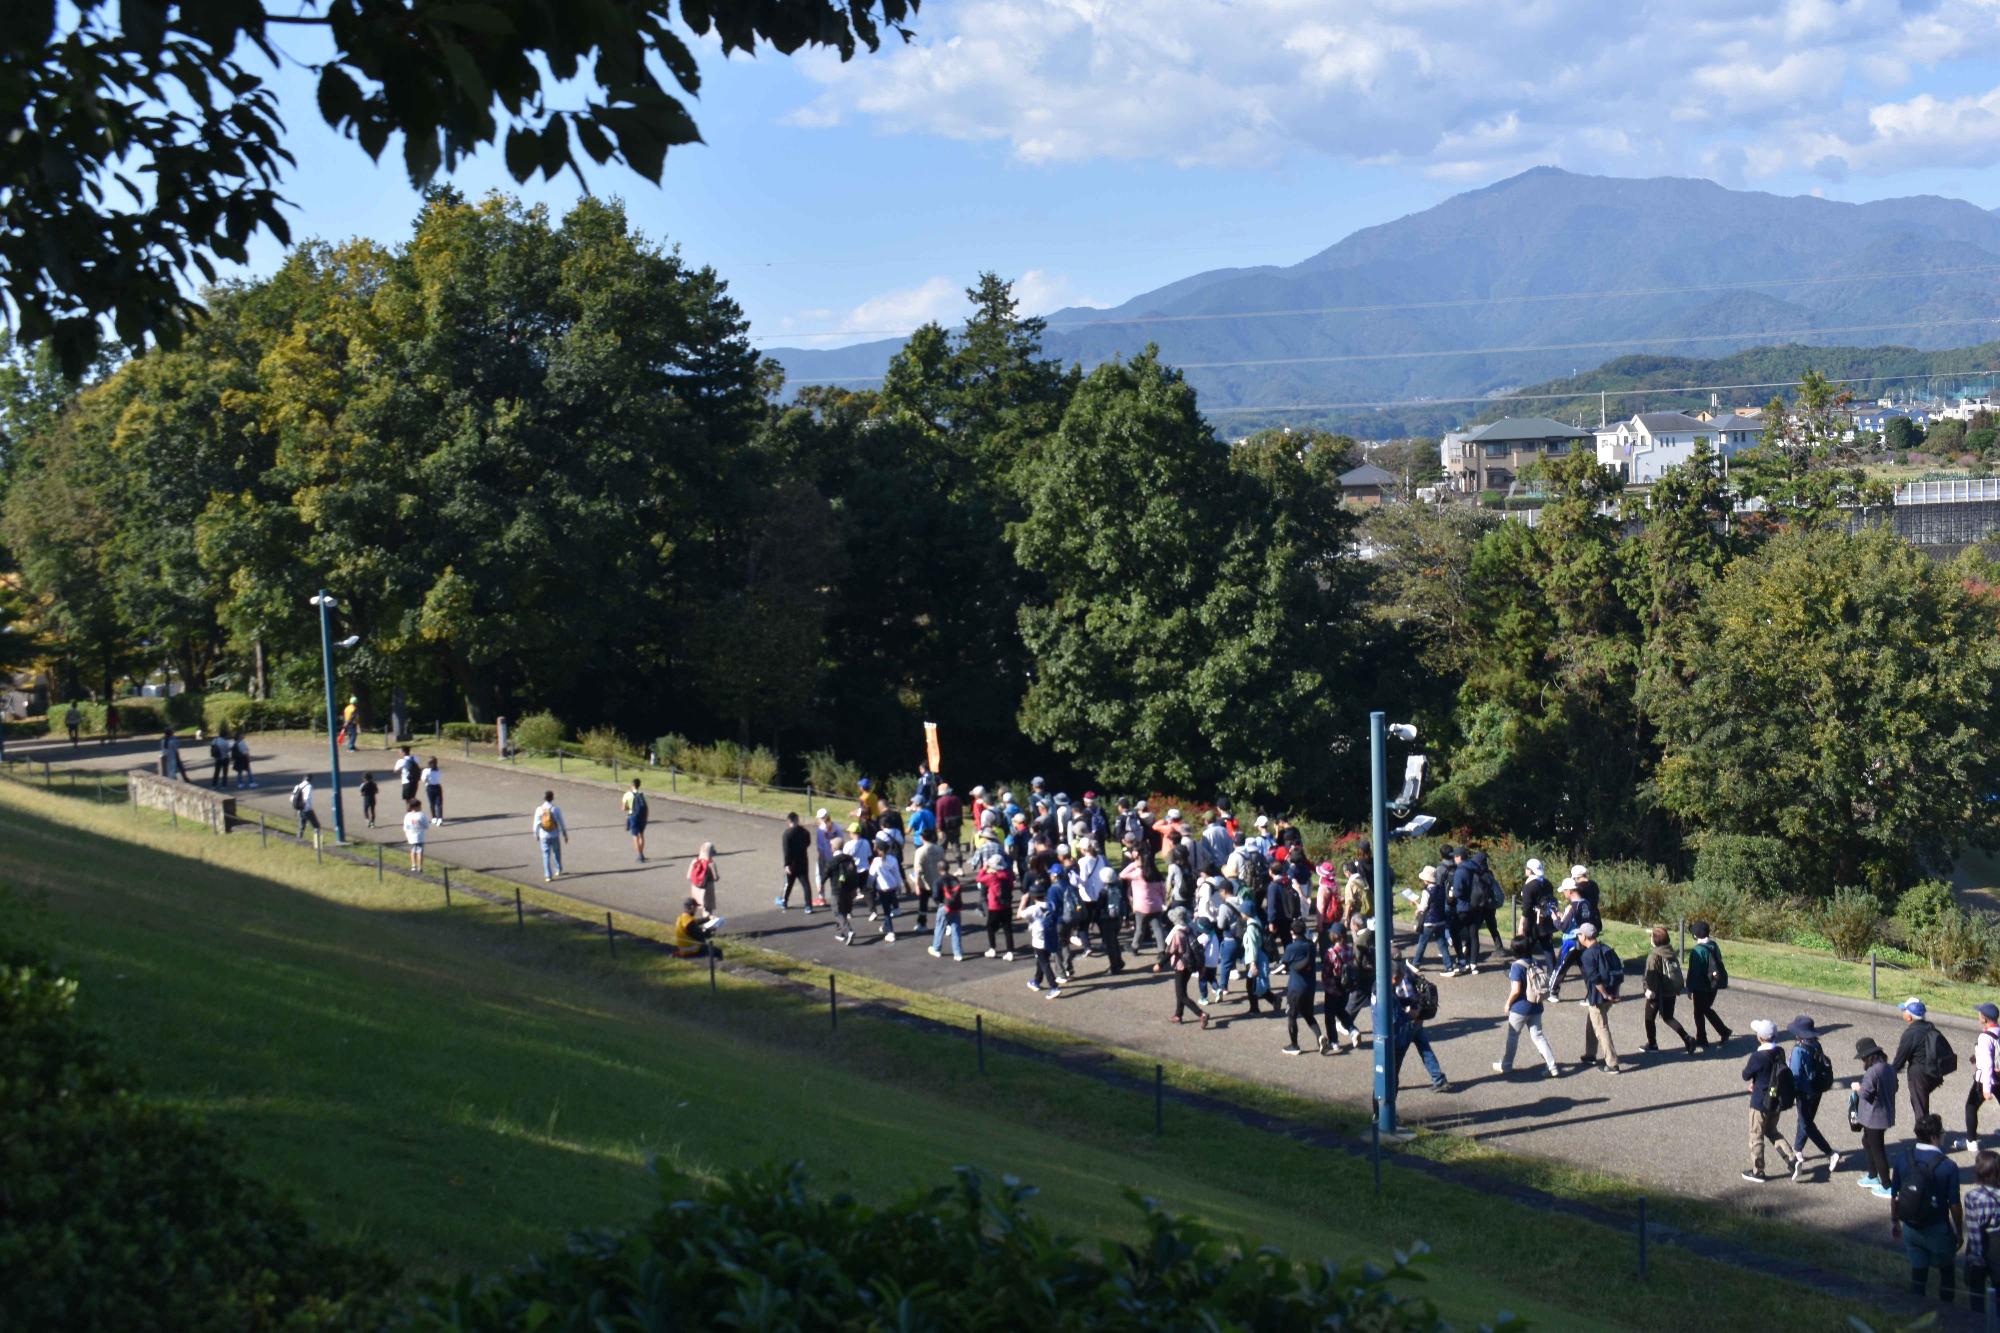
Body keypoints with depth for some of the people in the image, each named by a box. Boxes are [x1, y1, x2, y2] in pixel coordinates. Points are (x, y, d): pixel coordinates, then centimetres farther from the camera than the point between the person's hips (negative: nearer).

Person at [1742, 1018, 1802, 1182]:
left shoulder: (1758, 1057, -25)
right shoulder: (1779, 1053, -4)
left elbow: (1746, 1075, -11)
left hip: (1760, 1102, -7)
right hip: (1776, 1101, 7)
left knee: (1756, 1136, 10)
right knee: (1772, 1132, 25)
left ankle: (1757, 1171, 21)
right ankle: (1793, 1159, 12)